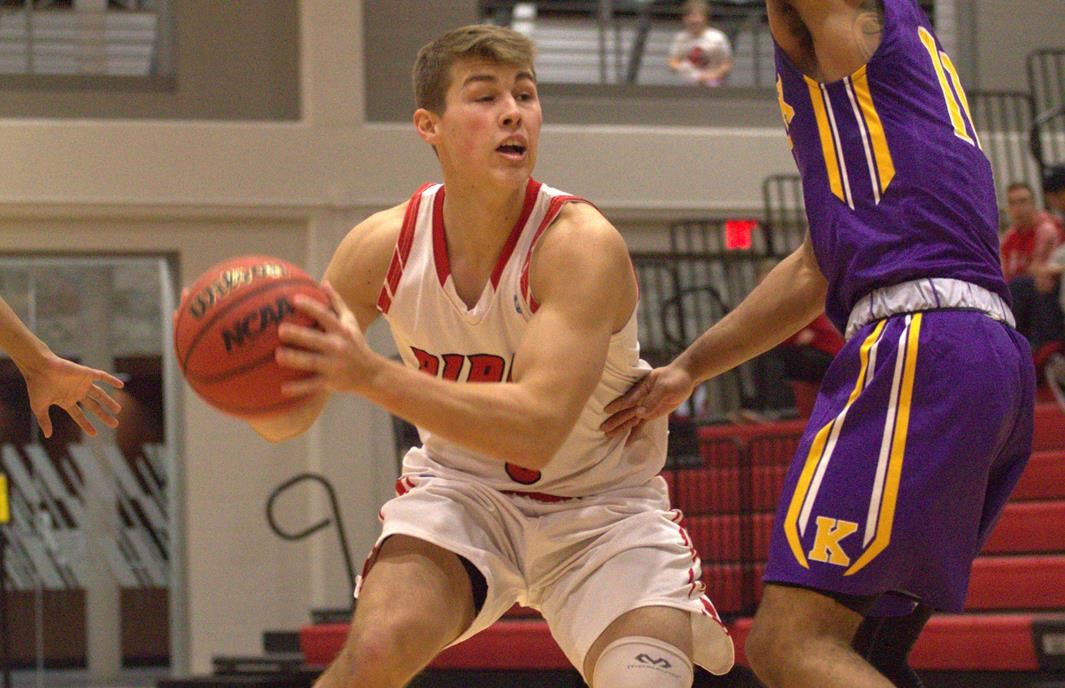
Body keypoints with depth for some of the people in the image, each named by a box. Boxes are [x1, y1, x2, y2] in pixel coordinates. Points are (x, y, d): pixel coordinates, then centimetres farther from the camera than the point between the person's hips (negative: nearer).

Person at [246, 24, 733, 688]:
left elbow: (538, 426, -39)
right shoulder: (383, 246, -14)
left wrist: (373, 375, -49)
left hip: (602, 503, -2)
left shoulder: (582, 245, -26)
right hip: (461, 485, 2)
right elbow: (286, 419, -6)